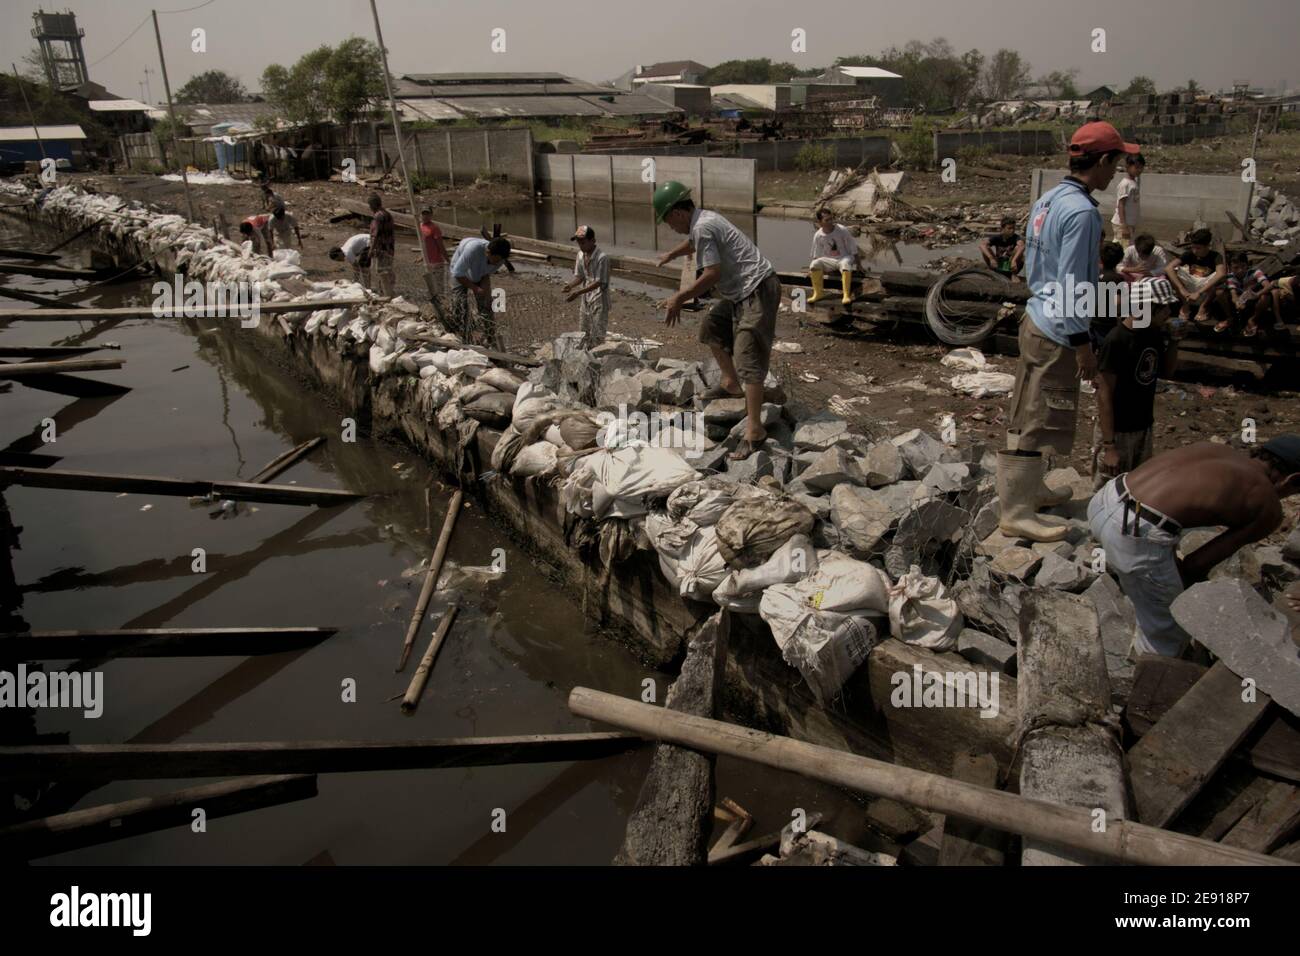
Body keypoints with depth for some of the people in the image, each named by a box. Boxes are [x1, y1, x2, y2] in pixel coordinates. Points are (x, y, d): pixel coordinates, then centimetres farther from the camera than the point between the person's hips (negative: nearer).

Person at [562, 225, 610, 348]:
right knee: (583, 334, 15)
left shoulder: (602, 258, -20)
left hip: (598, 301, -7)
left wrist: (578, 292, -29)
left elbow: (599, 282, -22)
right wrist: (570, 285, -13)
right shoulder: (580, 255, 3)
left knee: (597, 336, -3)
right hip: (585, 300, 7)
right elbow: (579, 276, 9)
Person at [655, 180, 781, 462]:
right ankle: (731, 383, 34)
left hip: (757, 290, -11)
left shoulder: (703, 227, -17)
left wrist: (679, 298, -14)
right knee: (711, 327, 23)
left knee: (748, 358, -16)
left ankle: (754, 431, -18)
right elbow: (693, 242, 38)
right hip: (741, 291, 11)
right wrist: (671, 254, 56)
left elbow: (712, 274, -23)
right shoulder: (704, 219, 13)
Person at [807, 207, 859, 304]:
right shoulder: (818, 235, -7)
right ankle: (818, 293, -12)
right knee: (815, 264, -26)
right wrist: (811, 270, 0)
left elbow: (853, 248, -8)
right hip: (829, 260, 3)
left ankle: (846, 295, -34)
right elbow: (816, 255, 6)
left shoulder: (842, 230, -15)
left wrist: (858, 265, -7)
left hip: (844, 257, -3)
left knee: (846, 263, -38)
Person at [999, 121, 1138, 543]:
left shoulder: (1048, 199, 9)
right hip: (1057, 332, -10)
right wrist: (1082, 343, -16)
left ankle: (1031, 488, 34)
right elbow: (1071, 285, -21)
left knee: (1031, 413, 19)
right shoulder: (1082, 212, -19)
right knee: (1040, 420, -4)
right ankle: (1017, 513, 3)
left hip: (1036, 317, 10)